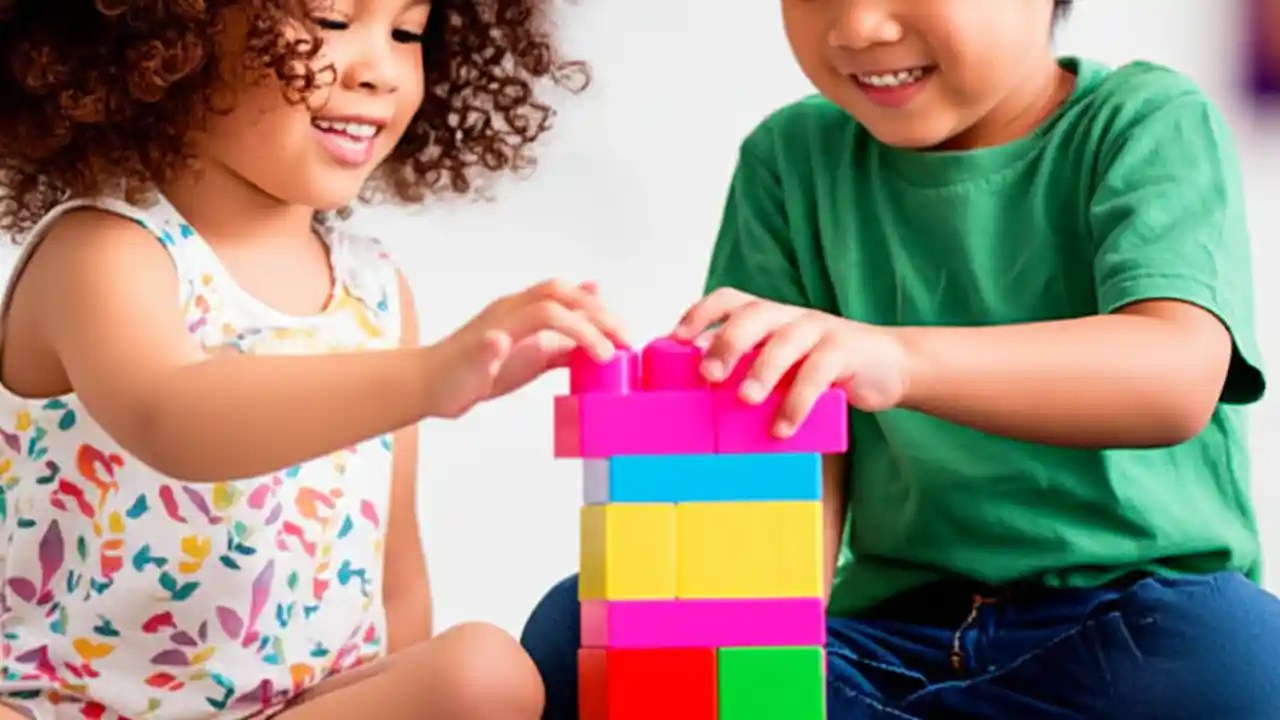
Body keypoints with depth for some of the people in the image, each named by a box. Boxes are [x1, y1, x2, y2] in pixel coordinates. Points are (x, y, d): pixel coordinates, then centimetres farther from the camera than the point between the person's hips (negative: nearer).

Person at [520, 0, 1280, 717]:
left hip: (1133, 613, -2)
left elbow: (1176, 375, -23)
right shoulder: (791, 160, 8)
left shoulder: (1149, 125, -3)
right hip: (888, 624, 2)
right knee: (579, 628, -19)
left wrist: (899, 358, -39)